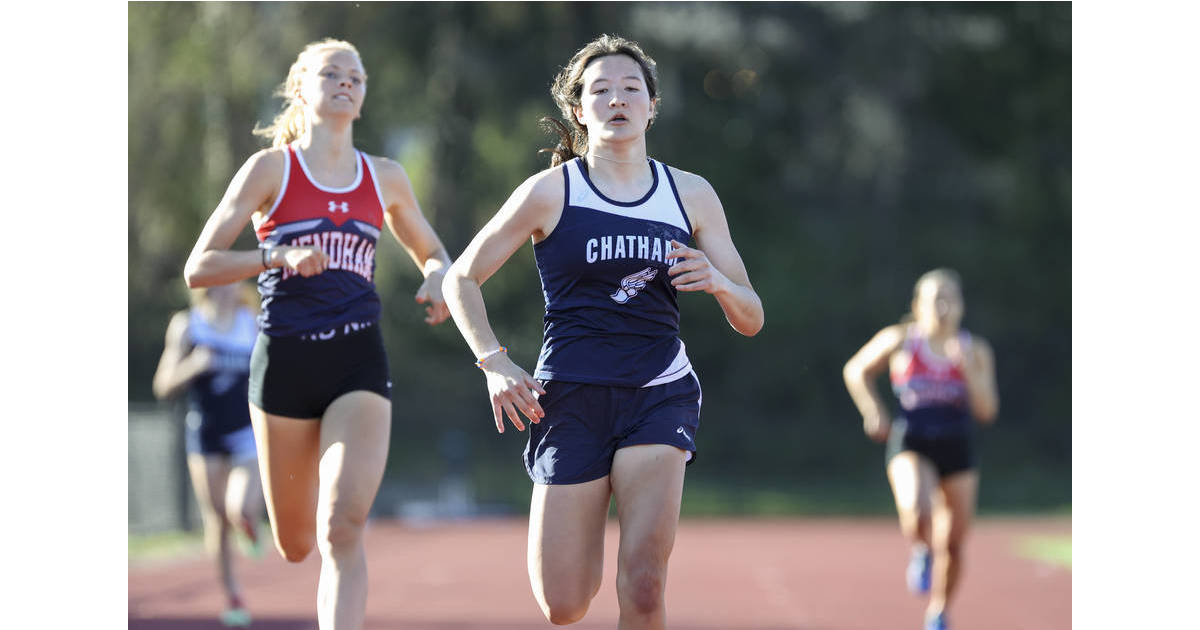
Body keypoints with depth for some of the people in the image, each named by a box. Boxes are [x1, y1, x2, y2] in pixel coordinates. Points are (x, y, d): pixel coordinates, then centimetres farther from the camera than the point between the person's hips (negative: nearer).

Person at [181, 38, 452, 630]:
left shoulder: (386, 179, 11)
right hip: (285, 358, -1)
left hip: (359, 363, 1)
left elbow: (432, 252, 27)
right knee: (295, 545, 10)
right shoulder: (271, 168, 1)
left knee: (342, 530, -17)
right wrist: (278, 256, -19)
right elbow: (199, 268, -3)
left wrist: (437, 277, 2)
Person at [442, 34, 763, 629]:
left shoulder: (691, 195, 8)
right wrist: (494, 362, -4)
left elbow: (750, 320, 10)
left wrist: (718, 283, -12)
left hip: (660, 395, 1)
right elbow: (461, 279, 9)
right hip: (571, 397, -1)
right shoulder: (551, 191, 1)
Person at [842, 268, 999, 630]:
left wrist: (968, 368, -17)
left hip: (957, 450, 2)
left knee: (952, 544, 7)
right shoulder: (899, 341, -2)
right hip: (911, 445, -2)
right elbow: (855, 371, 13)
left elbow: (987, 411, -5)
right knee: (916, 513, -31)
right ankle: (922, 553, 5)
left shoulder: (976, 352, 1)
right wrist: (873, 412, 0)